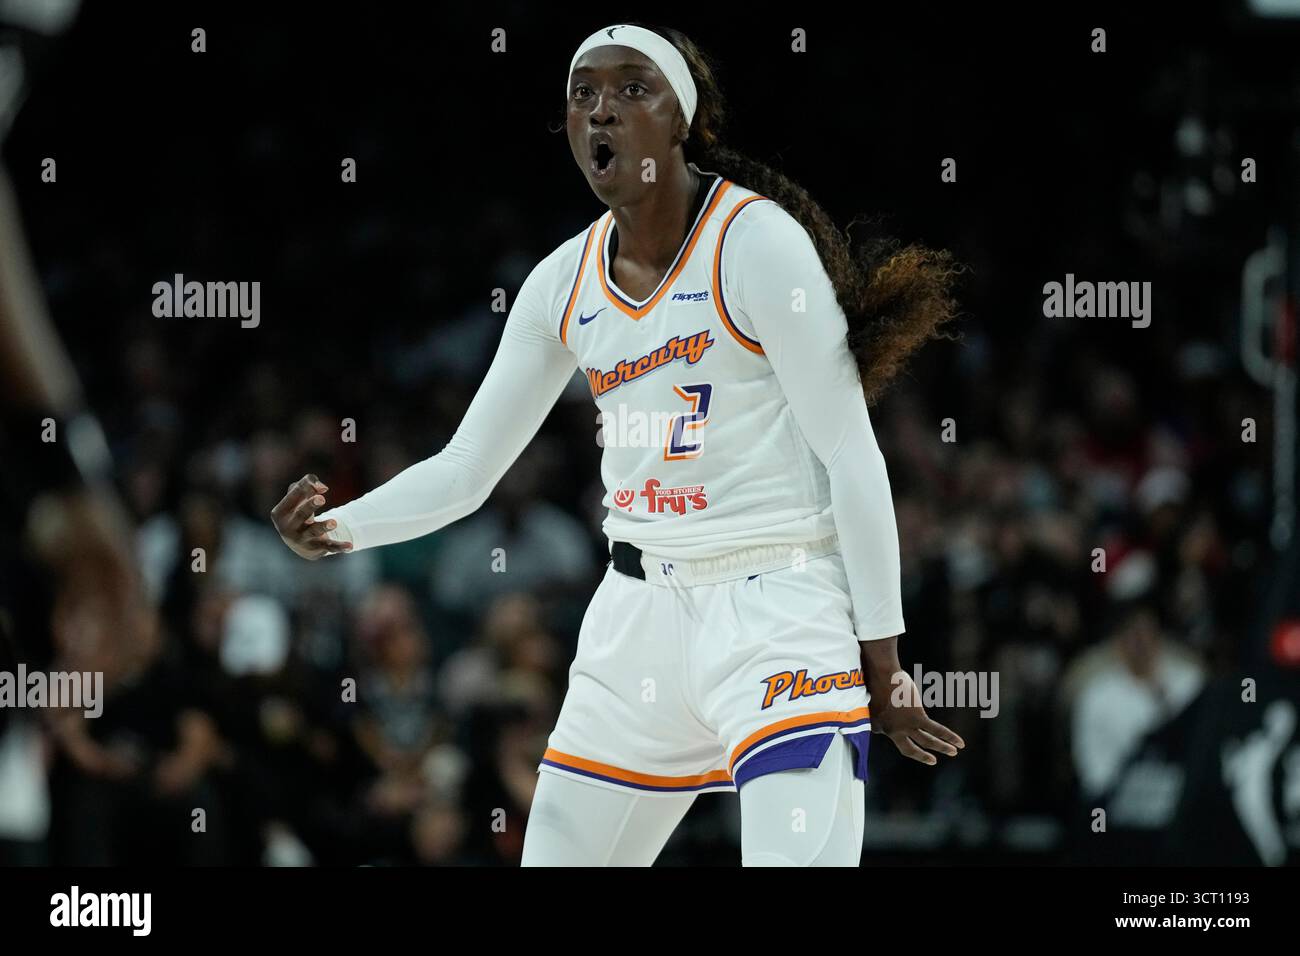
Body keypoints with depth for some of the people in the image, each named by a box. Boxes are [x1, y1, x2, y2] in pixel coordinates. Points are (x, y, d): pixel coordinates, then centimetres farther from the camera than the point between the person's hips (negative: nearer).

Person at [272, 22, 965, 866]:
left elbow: (852, 454, -10)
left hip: (780, 608, -6)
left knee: (797, 854, -24)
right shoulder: (565, 285, 8)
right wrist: (340, 528, -7)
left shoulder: (756, 241, -11)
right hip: (639, 614, 6)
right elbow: (465, 470, 12)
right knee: (553, 857, 8)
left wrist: (881, 654, -12)